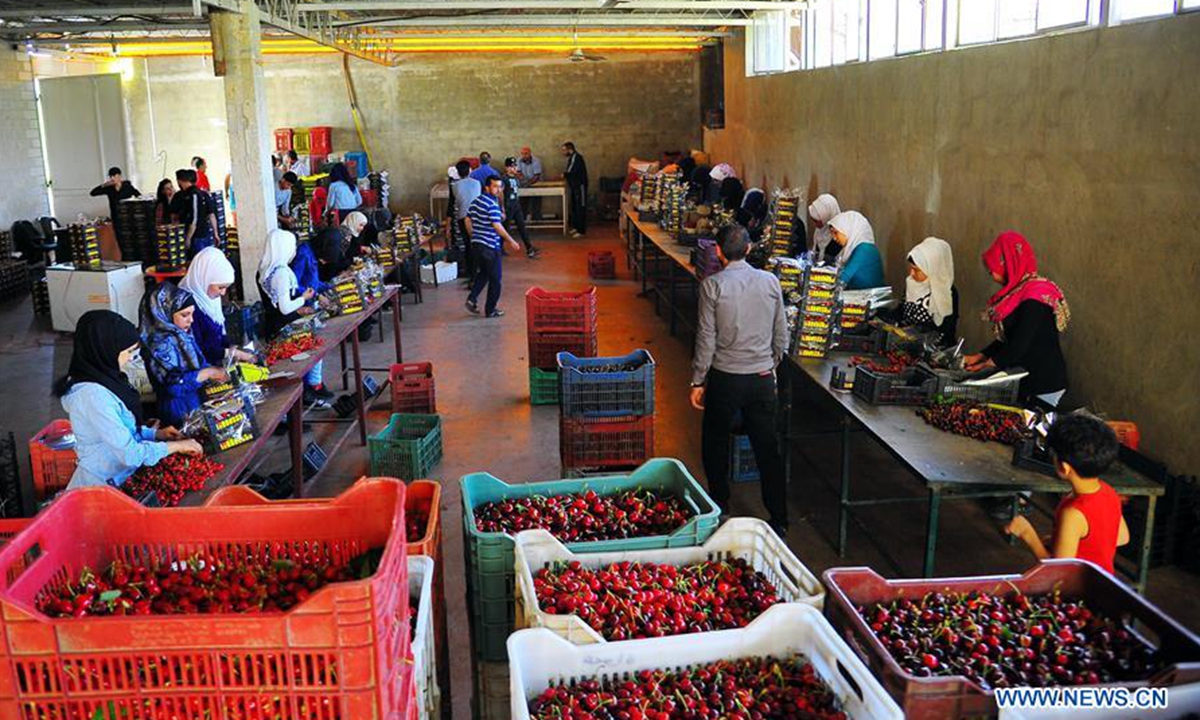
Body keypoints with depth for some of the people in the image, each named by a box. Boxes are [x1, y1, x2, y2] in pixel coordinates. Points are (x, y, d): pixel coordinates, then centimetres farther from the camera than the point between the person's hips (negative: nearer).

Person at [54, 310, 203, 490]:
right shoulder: (93, 395, -24)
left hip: (118, 479, 8)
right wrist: (176, 446, -12)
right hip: (102, 486, -8)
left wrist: (156, 433, 7)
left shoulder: (102, 378, 3)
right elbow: (130, 454, -23)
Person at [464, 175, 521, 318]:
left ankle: (472, 299, 10)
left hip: (476, 243, 8)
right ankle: (490, 310, 12)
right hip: (490, 246, -8)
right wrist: (511, 241, -17)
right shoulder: (492, 204, -18)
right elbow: (497, 226, -24)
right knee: (495, 278, 6)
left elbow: (468, 221, 14)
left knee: (482, 273, 24)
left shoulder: (476, 201, 8)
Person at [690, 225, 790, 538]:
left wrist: (697, 382, -2)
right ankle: (779, 520, 15)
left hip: (725, 377, -3)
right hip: (763, 377, 3)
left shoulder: (712, 285, -11)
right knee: (768, 449, 10)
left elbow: (706, 338, -11)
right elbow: (781, 335, 6)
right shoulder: (771, 282, 0)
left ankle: (719, 513, 23)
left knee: (715, 446, 14)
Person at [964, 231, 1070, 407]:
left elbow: (1020, 344, -20)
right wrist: (979, 356, 10)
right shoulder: (1019, 292, 10)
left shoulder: (1036, 295, -18)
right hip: (1027, 380, 8)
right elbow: (1006, 338, 17)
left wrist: (987, 364, -10)